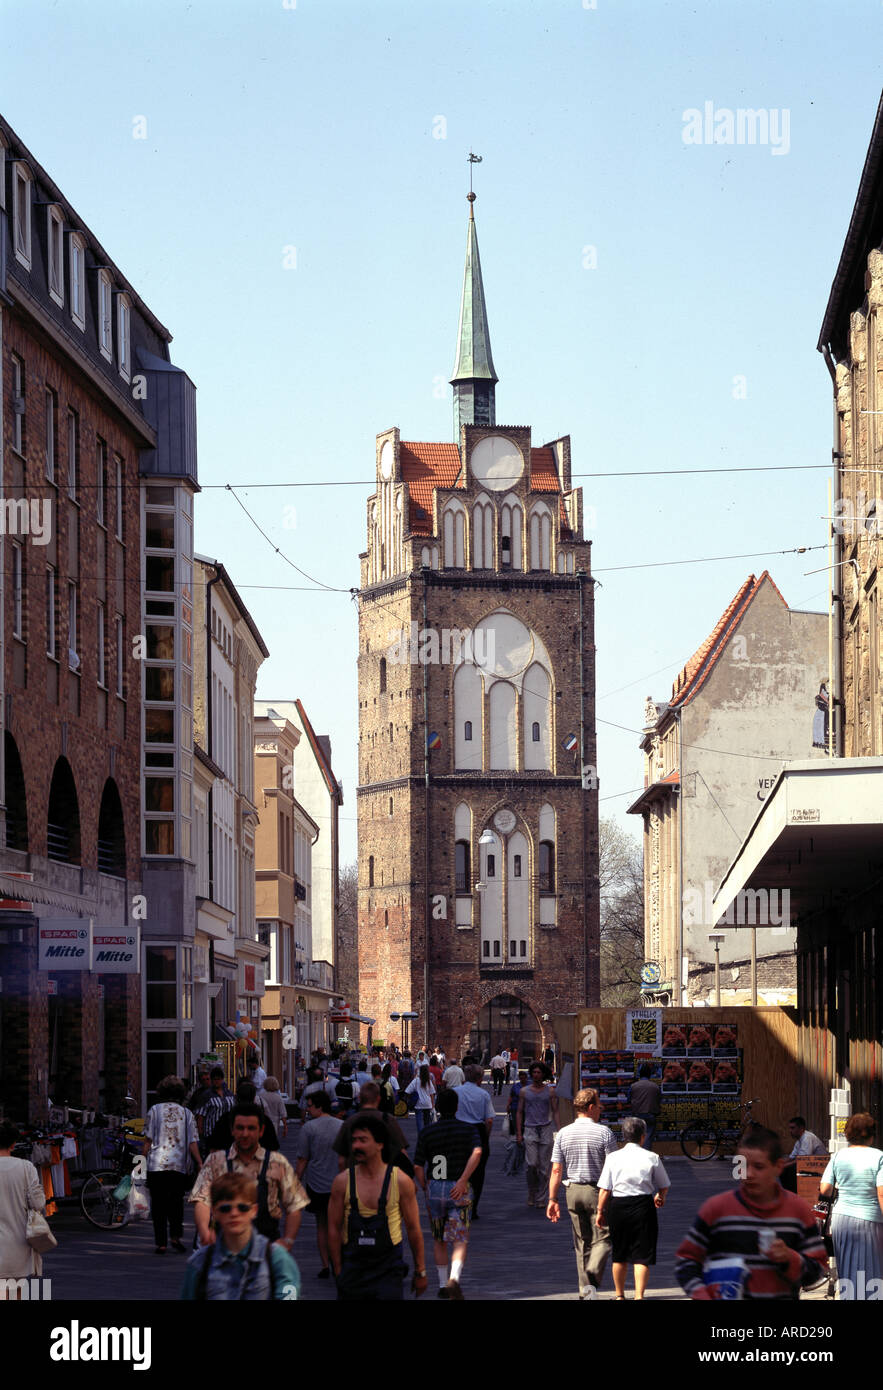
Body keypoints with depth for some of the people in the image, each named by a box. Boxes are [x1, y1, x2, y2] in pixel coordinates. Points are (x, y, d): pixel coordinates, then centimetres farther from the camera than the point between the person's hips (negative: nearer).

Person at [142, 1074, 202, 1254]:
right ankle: (176, 1235, -4)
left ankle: (161, 1243, 1)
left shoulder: (155, 1110, 2)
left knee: (158, 1204, 4)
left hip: (157, 1164, -1)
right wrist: (199, 1163, 8)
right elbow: (193, 1142, 3)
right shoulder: (186, 1113, 7)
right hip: (180, 1165, 2)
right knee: (176, 1201, 14)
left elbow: (148, 1139, -1)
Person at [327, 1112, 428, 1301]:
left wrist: (420, 1272, 6)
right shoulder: (343, 1181, -2)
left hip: (388, 1269, -1)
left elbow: (413, 1228, 3)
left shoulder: (401, 1181, -4)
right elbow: (334, 1229, 3)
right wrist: (338, 1271, 0)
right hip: (352, 1267, 1)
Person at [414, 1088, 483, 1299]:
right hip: (459, 1190, -2)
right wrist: (463, 1180, -18)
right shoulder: (469, 1129, 1)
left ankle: (442, 1284, 20)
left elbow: (417, 1167, -1)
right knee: (459, 1240, -1)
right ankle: (454, 1278, -25)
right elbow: (477, 1152, -18)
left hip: (434, 1187, 2)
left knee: (438, 1240, 18)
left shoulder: (426, 1133, 3)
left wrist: (425, 1189, 11)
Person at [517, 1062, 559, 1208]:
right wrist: (519, 1133, 5)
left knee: (544, 1166, -1)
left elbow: (555, 1112, 9)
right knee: (531, 1164, -14)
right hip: (530, 1129, 0)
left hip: (546, 1129, 0)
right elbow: (519, 1112, 12)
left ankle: (541, 1198, 5)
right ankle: (531, 1193, 7)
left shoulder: (550, 1091, 8)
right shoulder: (524, 1091, 10)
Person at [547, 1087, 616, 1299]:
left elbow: (556, 1170, 0)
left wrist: (552, 1199, 3)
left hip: (572, 1191, 4)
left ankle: (584, 1289, 16)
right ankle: (592, 1276, -21)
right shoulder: (604, 1133, -8)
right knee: (602, 1239, 2)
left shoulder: (563, 1133, 2)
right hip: (597, 1190, -4)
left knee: (582, 1242, 14)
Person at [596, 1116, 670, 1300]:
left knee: (619, 1256, 16)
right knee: (642, 1256, 2)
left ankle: (620, 1295, 29)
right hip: (643, 1206, -2)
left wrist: (600, 1211, 7)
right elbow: (664, 1186, 8)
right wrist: (660, 1197, 27)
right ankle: (639, 1296, -9)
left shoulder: (613, 1158, -3)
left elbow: (604, 1190, -4)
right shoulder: (651, 1158, -4)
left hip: (617, 1206, 2)